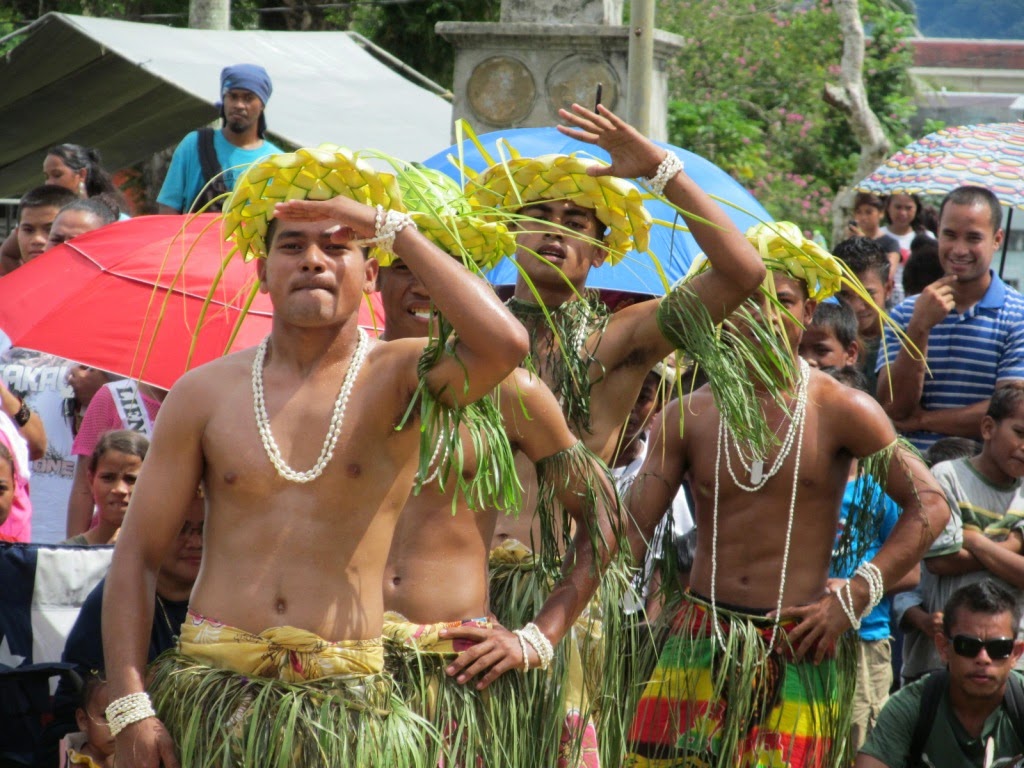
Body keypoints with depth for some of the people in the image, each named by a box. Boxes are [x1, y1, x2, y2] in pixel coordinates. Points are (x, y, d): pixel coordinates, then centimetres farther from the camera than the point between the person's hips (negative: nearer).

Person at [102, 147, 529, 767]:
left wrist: (393, 227, -12)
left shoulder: (397, 379, 0)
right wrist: (130, 708, -5)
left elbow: (504, 342, -22)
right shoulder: (205, 394, 6)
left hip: (348, 705, -2)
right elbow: (138, 553, 6)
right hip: (214, 693, 2)